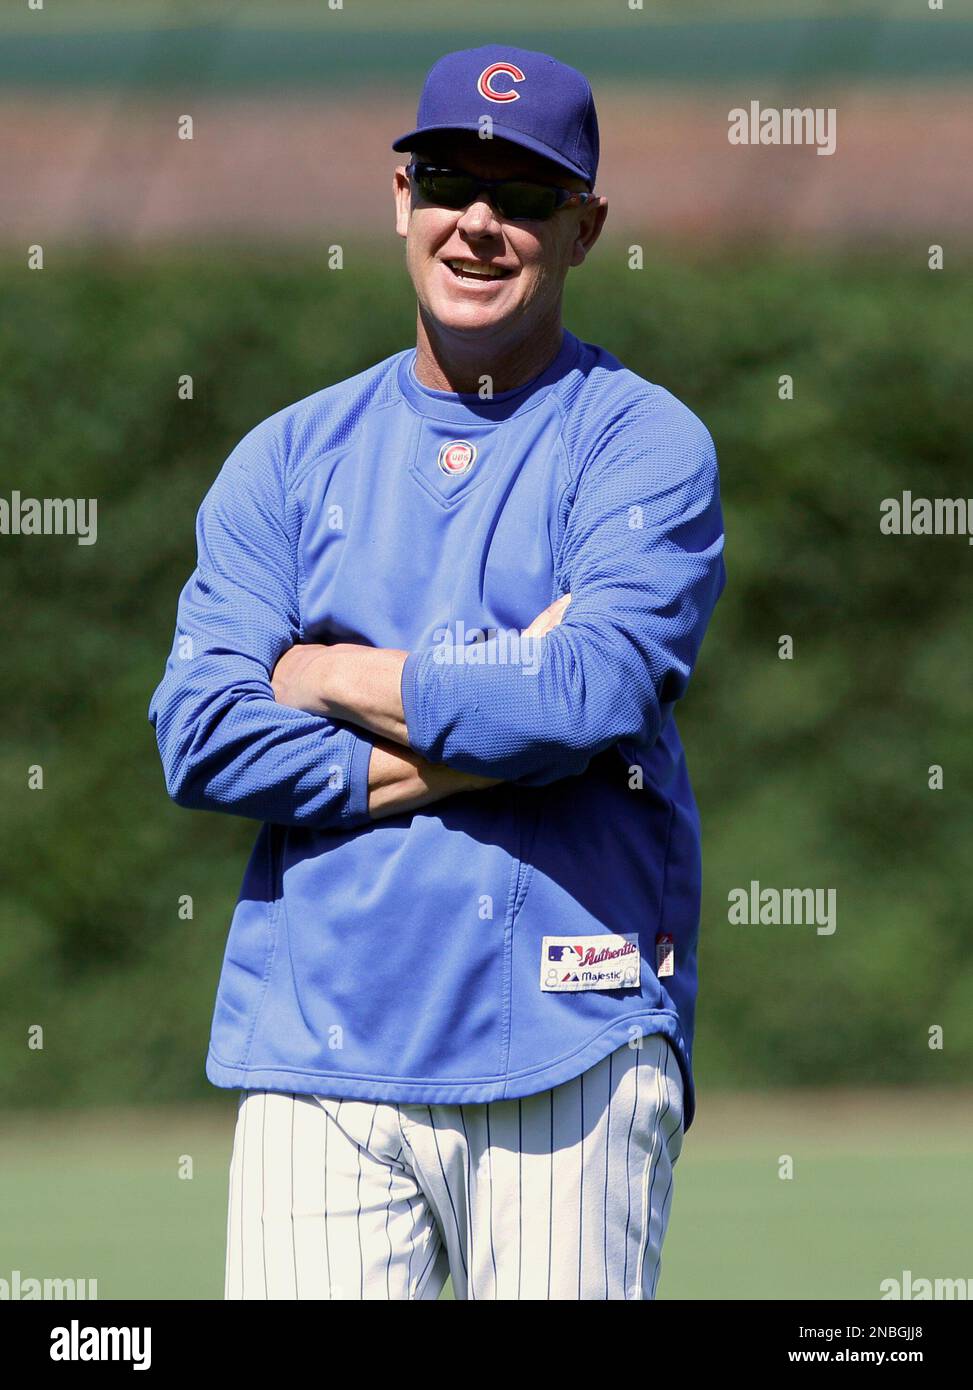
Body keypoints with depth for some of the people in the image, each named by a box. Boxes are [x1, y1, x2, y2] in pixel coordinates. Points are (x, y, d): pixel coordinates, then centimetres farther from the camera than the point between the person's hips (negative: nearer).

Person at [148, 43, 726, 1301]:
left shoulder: (643, 443, 4)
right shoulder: (290, 457, 14)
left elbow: (591, 699, -13)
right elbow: (200, 738, 1)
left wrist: (331, 679, -1)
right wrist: (488, 733, -7)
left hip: (571, 1051, -2)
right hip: (315, 1054, 2)